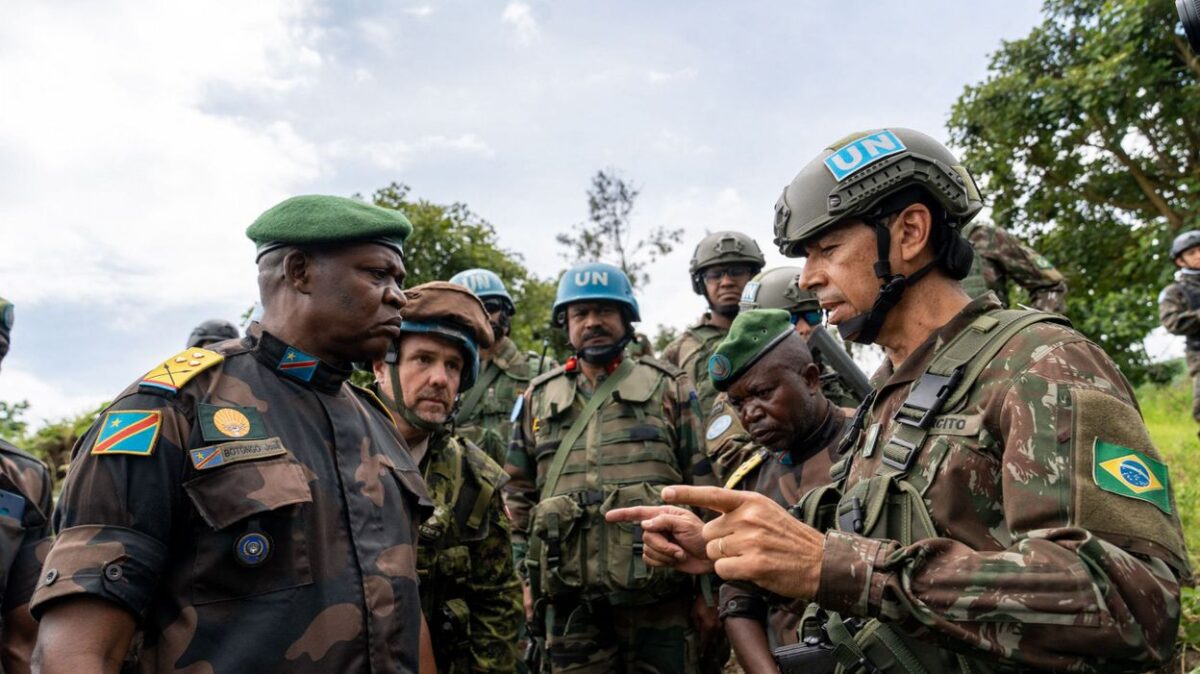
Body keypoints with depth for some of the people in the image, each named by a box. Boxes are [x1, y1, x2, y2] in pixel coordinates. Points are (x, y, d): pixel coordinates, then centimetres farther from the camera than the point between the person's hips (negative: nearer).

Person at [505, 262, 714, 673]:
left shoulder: (670, 389, 5)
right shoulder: (539, 398, 12)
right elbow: (519, 495, 14)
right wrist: (527, 578, 9)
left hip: (659, 598, -1)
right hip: (570, 603, 2)